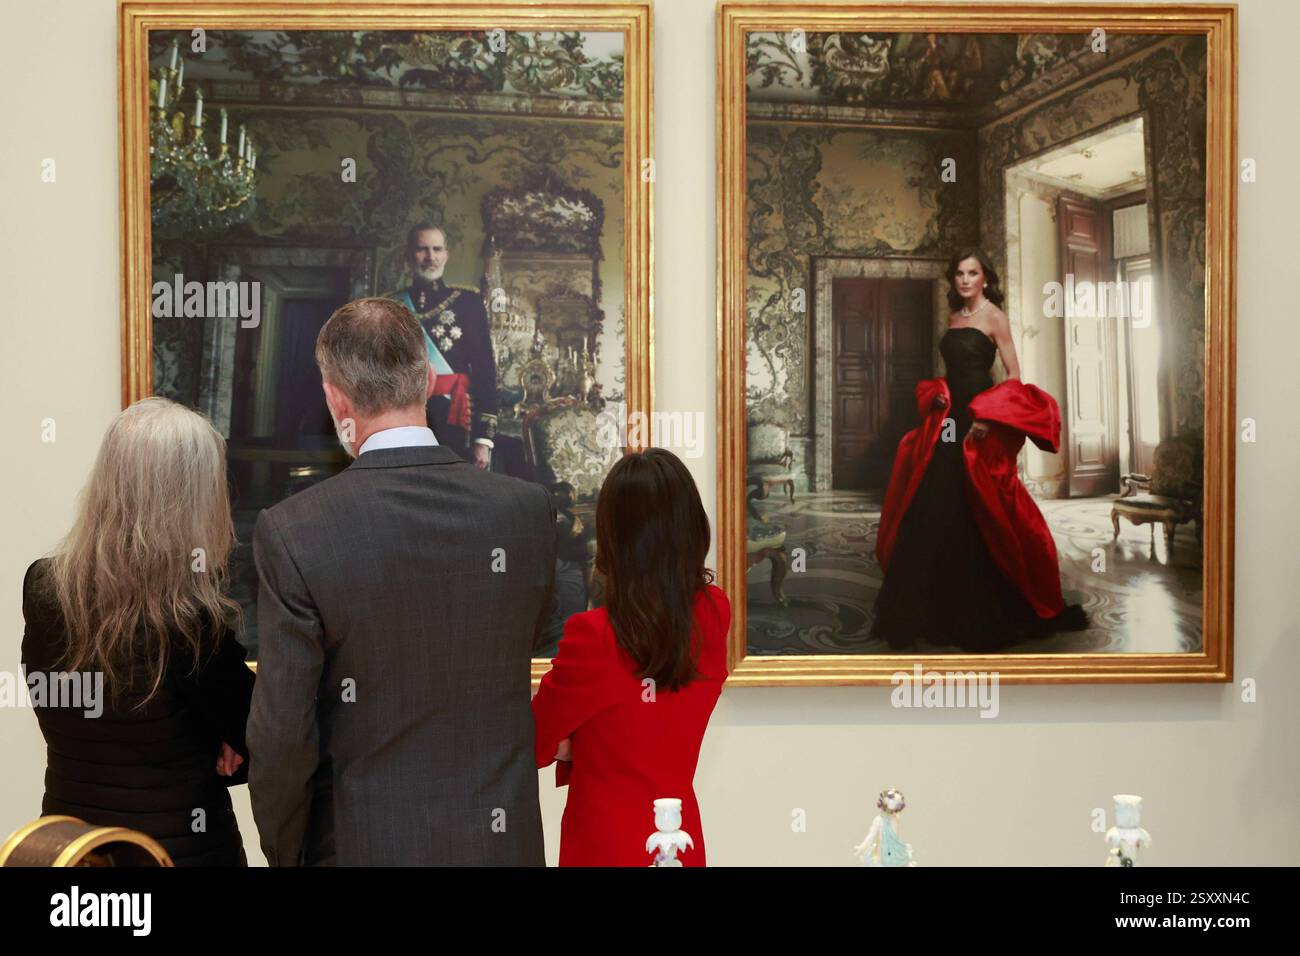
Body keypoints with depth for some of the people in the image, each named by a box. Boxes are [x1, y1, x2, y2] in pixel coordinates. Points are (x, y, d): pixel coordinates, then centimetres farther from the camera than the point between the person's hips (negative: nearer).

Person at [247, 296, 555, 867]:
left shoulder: (292, 532, -16)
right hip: (501, 838, 3)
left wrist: (284, 852, 1)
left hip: (363, 843, -2)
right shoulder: (528, 509, -8)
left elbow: (282, 730, -14)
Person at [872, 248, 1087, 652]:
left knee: (978, 514, -4)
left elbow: (1014, 375, -9)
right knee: (934, 510, 5)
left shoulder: (993, 316, -5)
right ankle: (936, 606, 14)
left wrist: (988, 417, -19)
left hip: (980, 423, -7)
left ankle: (984, 611, 6)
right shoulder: (954, 318, 16)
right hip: (950, 419, 7)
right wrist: (938, 396, 3)